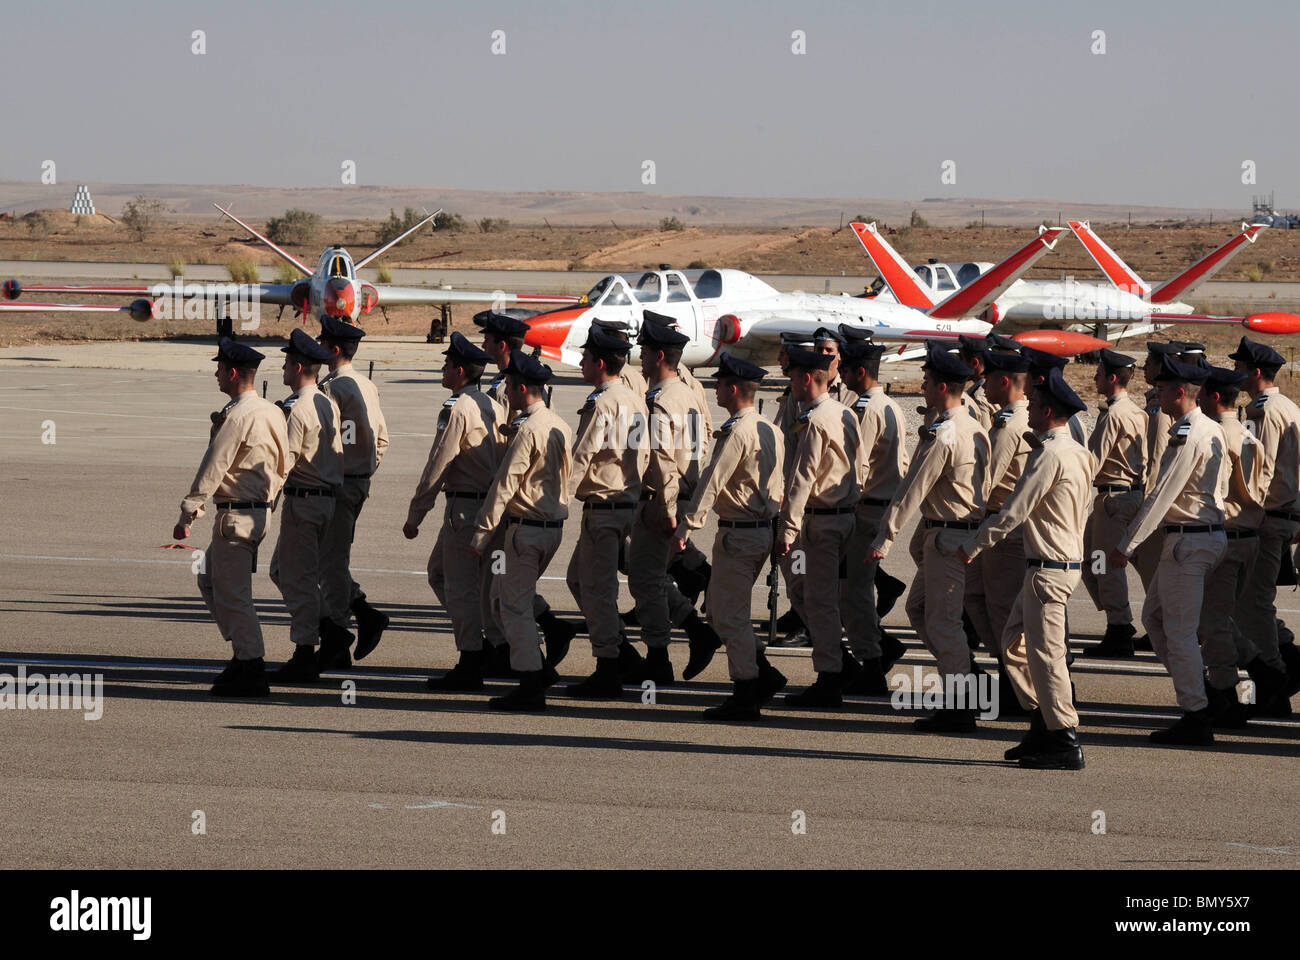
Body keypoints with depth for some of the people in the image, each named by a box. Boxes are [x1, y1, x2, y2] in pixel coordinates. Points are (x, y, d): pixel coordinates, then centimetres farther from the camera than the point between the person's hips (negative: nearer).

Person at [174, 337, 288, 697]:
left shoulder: (236, 417, -17)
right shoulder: (272, 413, 10)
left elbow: (212, 469, -18)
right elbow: (283, 467, 17)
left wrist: (187, 515, -14)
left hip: (235, 516, -10)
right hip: (259, 511, 10)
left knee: (232, 593, -4)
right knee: (209, 578, 20)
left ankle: (252, 672, -4)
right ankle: (243, 652, 19)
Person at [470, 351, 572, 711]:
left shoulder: (528, 430, -16)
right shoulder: (560, 427, 11)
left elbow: (505, 484, -17)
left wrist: (482, 532, -14)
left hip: (526, 528, -9)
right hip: (553, 524, 9)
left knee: (514, 604, -4)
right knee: (502, 597, 18)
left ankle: (530, 687, -5)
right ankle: (538, 668, 16)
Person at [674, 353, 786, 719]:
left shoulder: (737, 432, -17)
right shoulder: (770, 431, 11)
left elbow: (712, 481, -22)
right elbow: (778, 486, 18)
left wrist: (686, 526, -23)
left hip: (737, 534, -9)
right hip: (764, 530, 9)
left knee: (731, 616, -2)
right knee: (719, 610, 17)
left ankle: (745, 697, 0)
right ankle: (765, 675, 15)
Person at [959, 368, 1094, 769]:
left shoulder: (1048, 455, -17)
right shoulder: (1077, 453, 12)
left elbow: (1012, 513, -16)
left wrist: (972, 547, -6)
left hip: (1048, 569, -10)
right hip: (1065, 559, 10)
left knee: (1045, 653, -6)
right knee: (1014, 645, 16)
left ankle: (1065, 743, -4)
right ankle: (1043, 727, 19)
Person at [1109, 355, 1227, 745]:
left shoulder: (1186, 437, -18)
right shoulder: (1213, 430, 12)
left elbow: (1162, 495, -21)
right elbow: (1221, 489, 19)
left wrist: (1127, 545, -19)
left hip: (1187, 540, -10)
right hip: (1211, 533, 10)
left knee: (1179, 630, -4)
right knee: (1153, 616, 17)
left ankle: (1196, 720, 0)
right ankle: (1198, 692, 18)